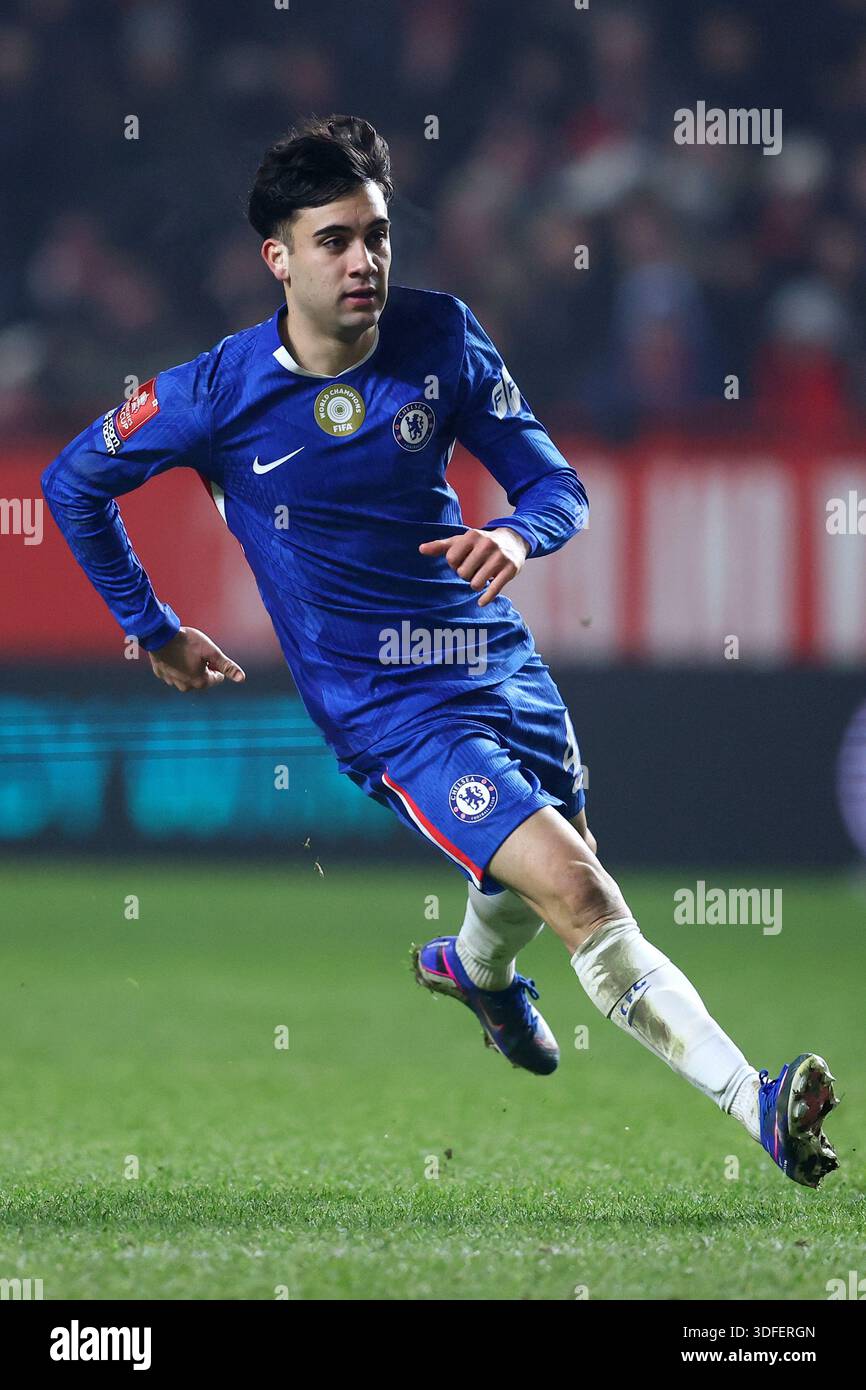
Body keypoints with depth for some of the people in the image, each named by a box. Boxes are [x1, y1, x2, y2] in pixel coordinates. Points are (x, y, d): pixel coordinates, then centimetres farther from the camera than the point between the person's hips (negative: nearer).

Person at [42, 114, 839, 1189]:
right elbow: (72, 483, 4)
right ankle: (757, 1105, -27)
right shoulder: (221, 392, -12)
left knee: (529, 888, 24)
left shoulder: (441, 336, -4)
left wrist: (515, 534, -22)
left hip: (496, 653, 5)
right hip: (387, 709, -5)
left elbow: (557, 484, 2)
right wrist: (152, 632, 9)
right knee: (575, 892, -22)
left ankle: (475, 967, 62)